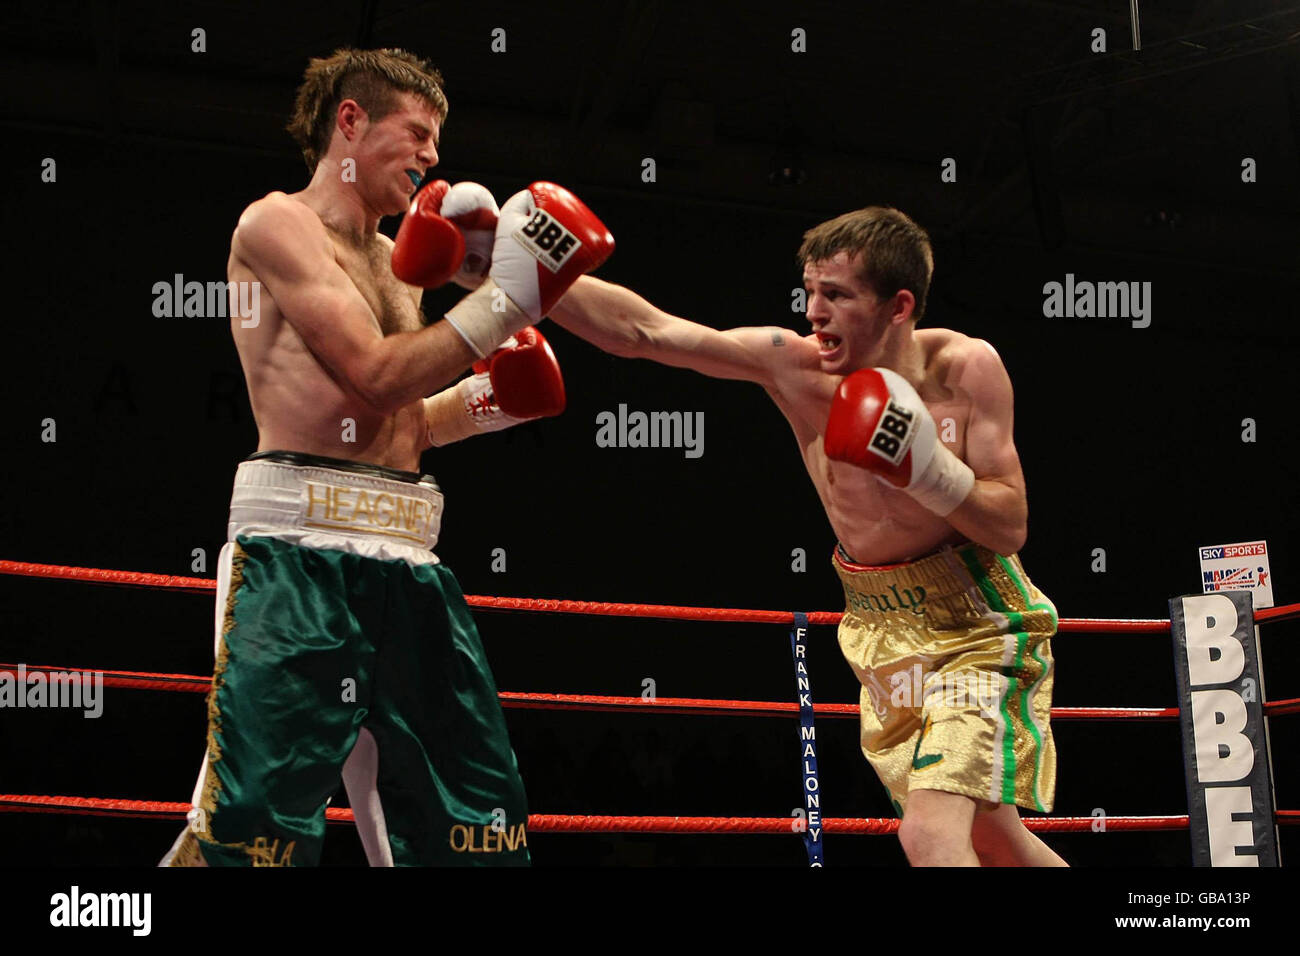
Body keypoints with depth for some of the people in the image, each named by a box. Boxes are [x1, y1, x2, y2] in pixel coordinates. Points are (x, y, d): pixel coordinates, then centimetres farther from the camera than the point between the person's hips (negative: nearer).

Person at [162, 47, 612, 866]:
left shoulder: (397, 260, 23)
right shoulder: (279, 223, 0)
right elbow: (376, 375, -12)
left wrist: (479, 402, 12)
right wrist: (501, 300, -10)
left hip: (405, 556, 8)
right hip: (299, 547, -8)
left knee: (482, 816, 7)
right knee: (251, 825, -17)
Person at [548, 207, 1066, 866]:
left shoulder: (966, 368, -18)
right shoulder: (792, 365, -14)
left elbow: (1009, 529, -16)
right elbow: (640, 331, -19)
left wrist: (926, 466, -32)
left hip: (978, 622, -4)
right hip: (883, 633, 4)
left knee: (930, 835, -23)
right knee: (991, 840, 18)